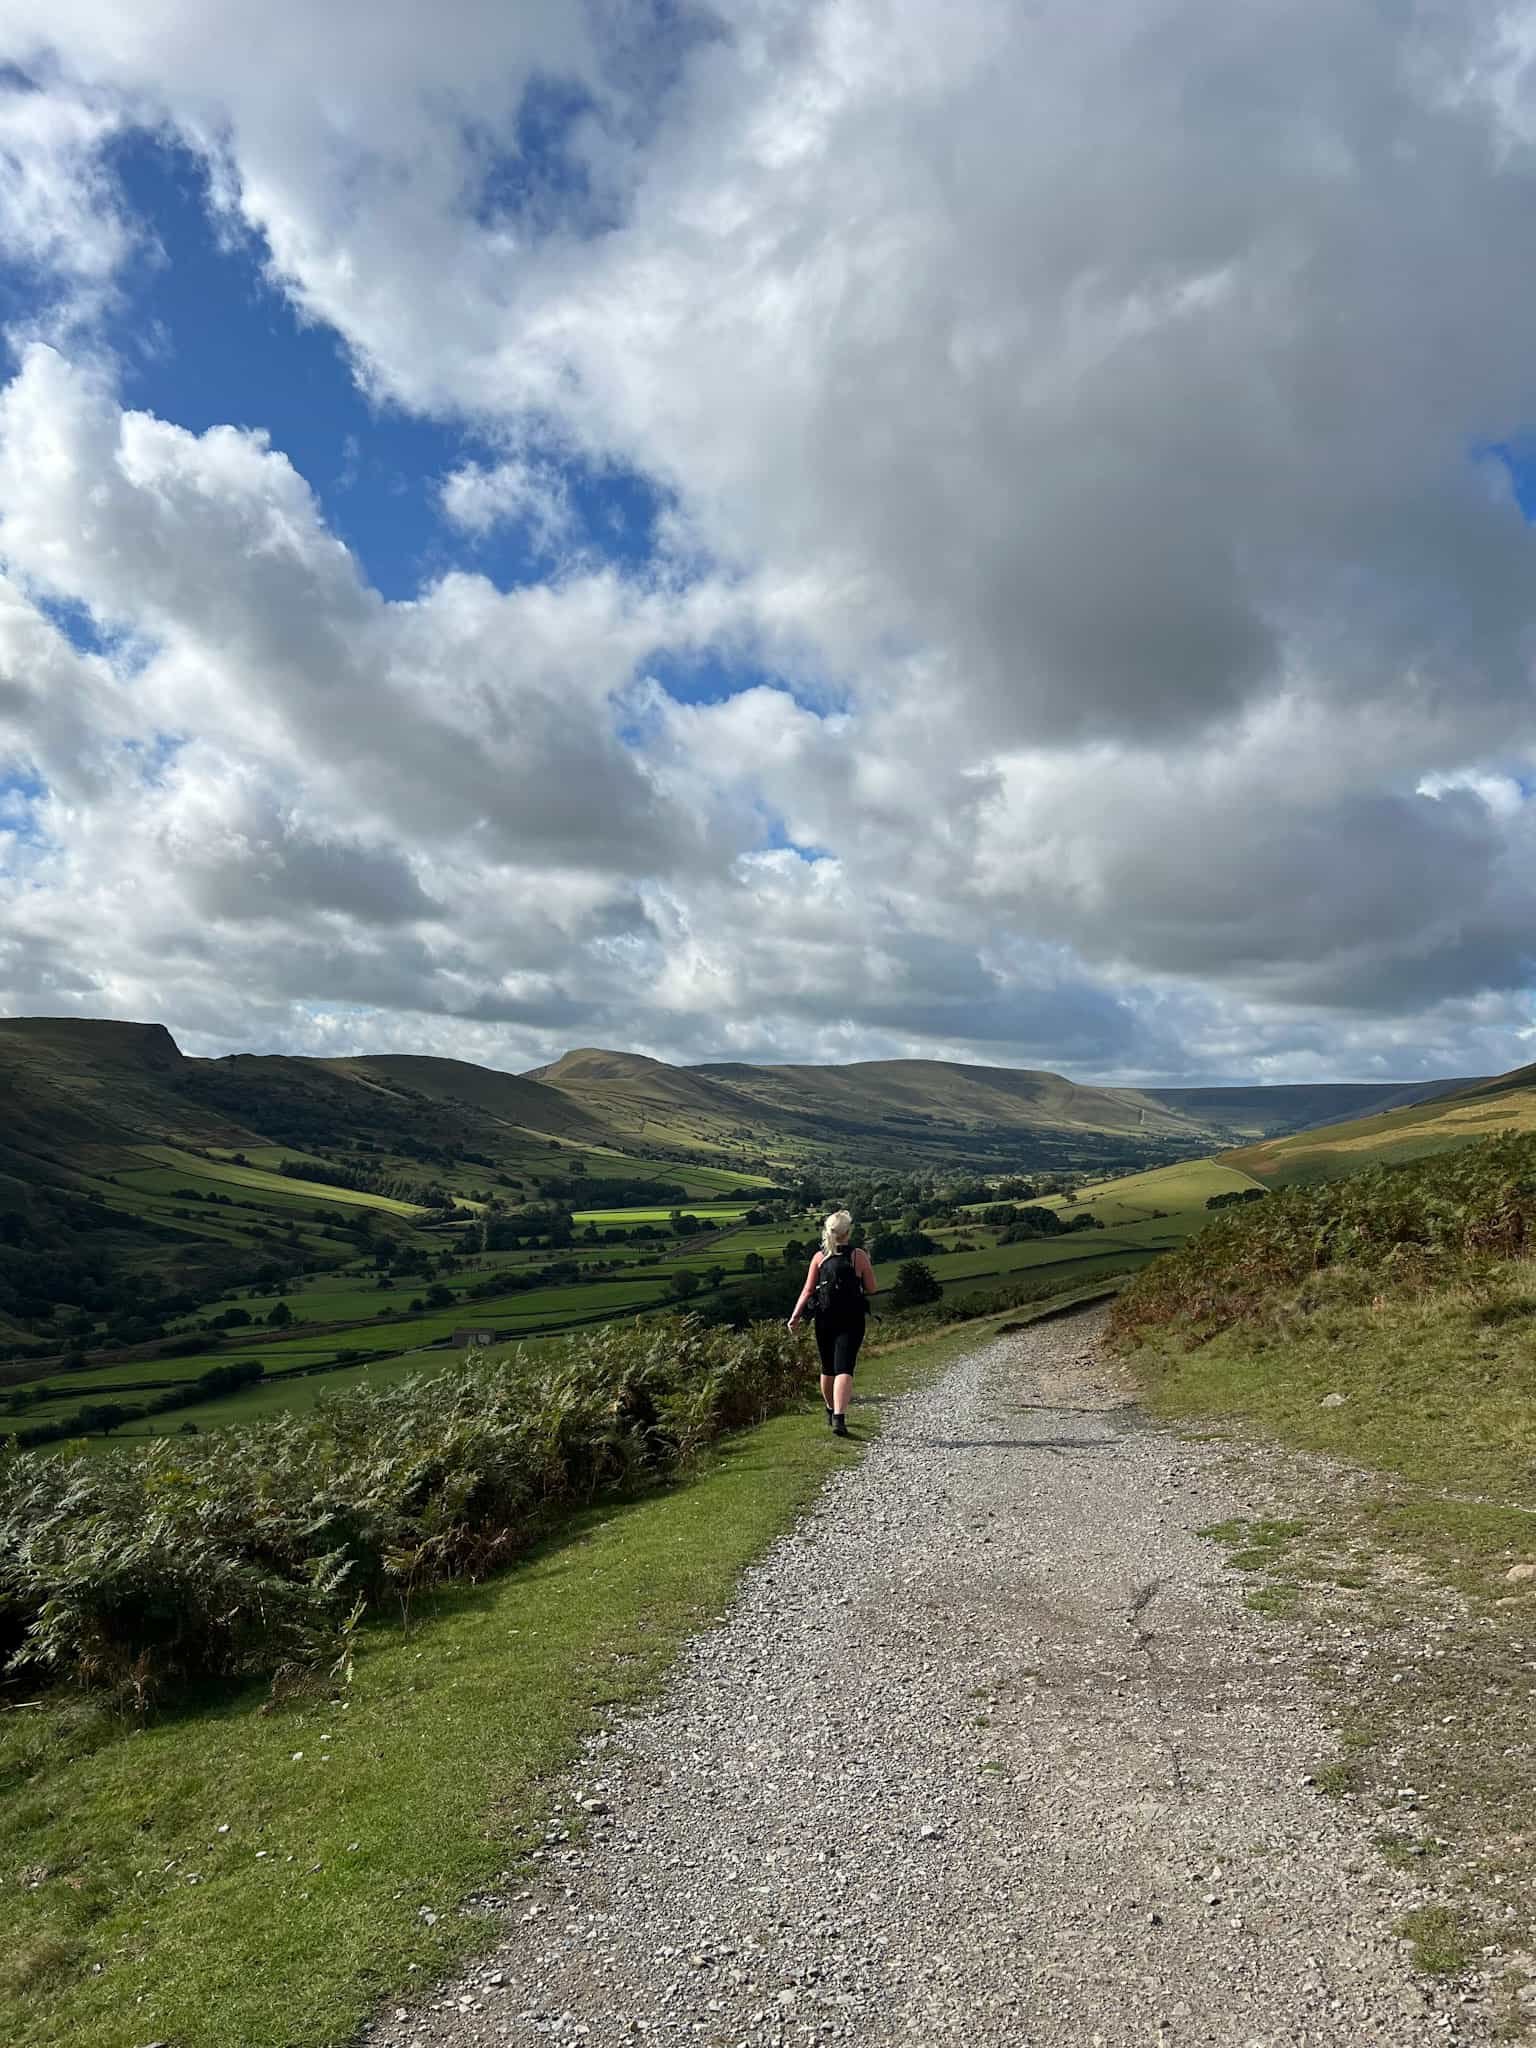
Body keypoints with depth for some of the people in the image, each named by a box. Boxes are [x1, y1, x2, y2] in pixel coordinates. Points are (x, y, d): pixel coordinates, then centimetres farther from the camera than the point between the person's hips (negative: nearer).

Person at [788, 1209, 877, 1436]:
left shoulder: (819, 1258, -1)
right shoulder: (859, 1256, -6)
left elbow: (808, 1290, -5)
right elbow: (870, 1289, 0)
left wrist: (796, 1316, -3)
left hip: (824, 1320, 3)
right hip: (851, 1321, -3)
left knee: (828, 1368, 20)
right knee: (844, 1369, -8)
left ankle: (831, 1411, 38)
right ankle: (839, 1417, -25)